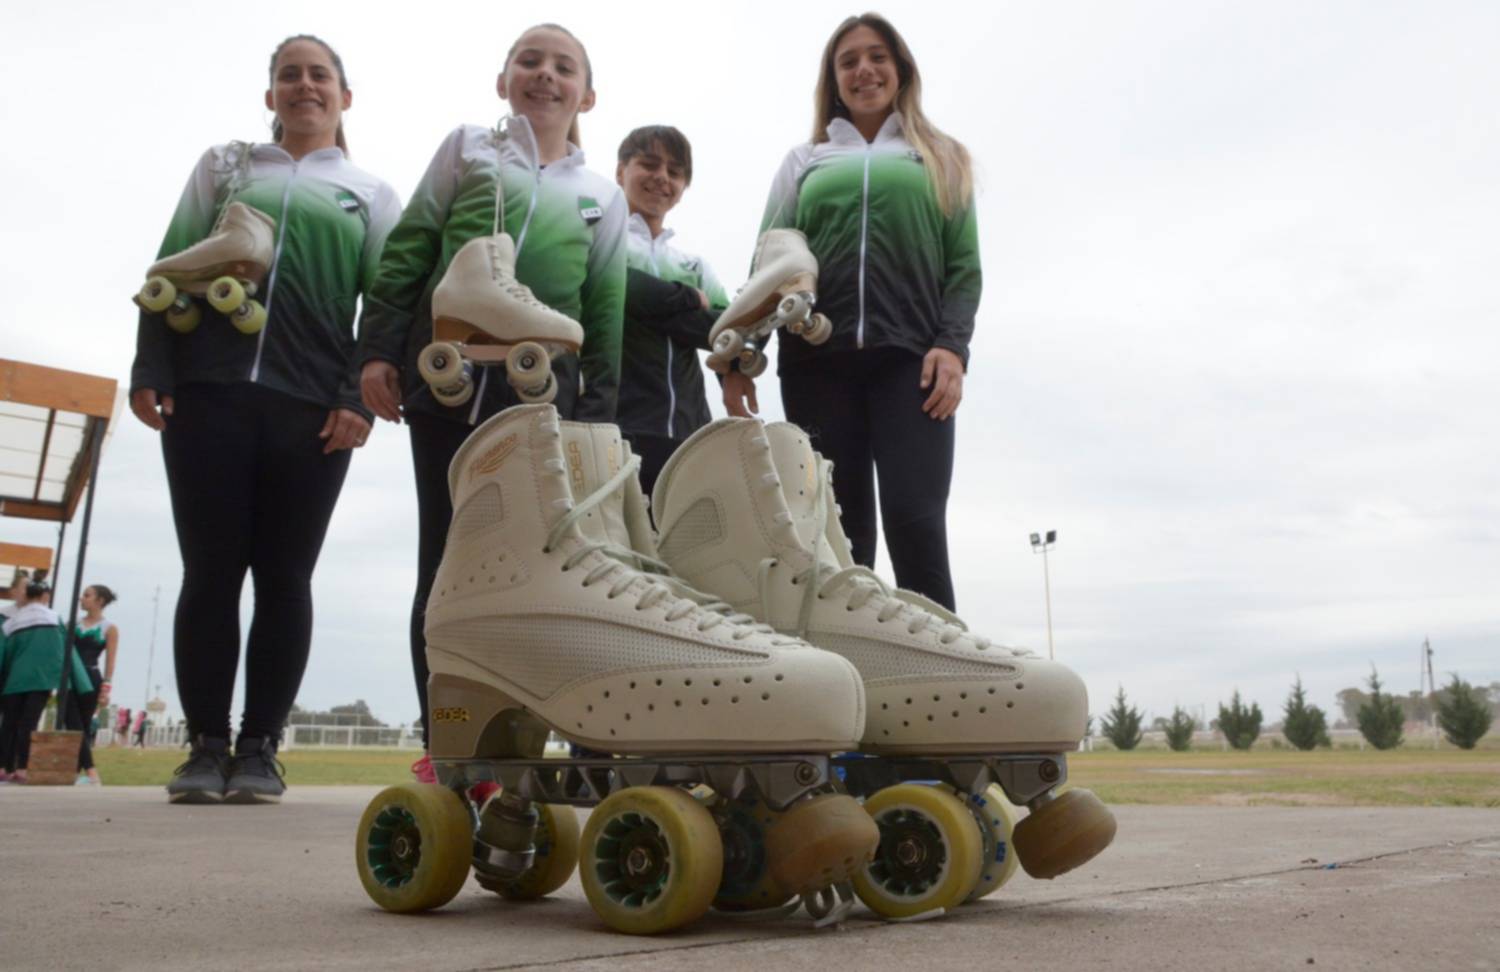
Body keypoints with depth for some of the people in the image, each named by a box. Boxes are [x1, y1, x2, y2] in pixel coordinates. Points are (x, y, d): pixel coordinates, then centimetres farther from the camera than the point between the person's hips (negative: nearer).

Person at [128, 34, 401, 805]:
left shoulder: (371, 195, 16)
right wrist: (150, 371, -1)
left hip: (312, 406, -1)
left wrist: (358, 398, -8)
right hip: (209, 392, 1)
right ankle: (205, 747, 4)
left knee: (284, 577, -1)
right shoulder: (223, 166, 19)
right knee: (210, 572, -2)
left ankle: (259, 748, 4)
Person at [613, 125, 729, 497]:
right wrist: (690, 301, -1)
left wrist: (651, 303, -4)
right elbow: (623, 287, -15)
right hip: (618, 430, -5)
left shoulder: (693, 264, 21)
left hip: (688, 433, 5)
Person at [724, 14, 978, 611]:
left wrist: (952, 346, -7)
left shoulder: (940, 159, 20)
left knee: (916, 524, -14)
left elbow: (964, 265, 10)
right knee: (838, 534, -2)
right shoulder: (803, 162, 23)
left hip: (910, 359, -1)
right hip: (819, 360, 2)